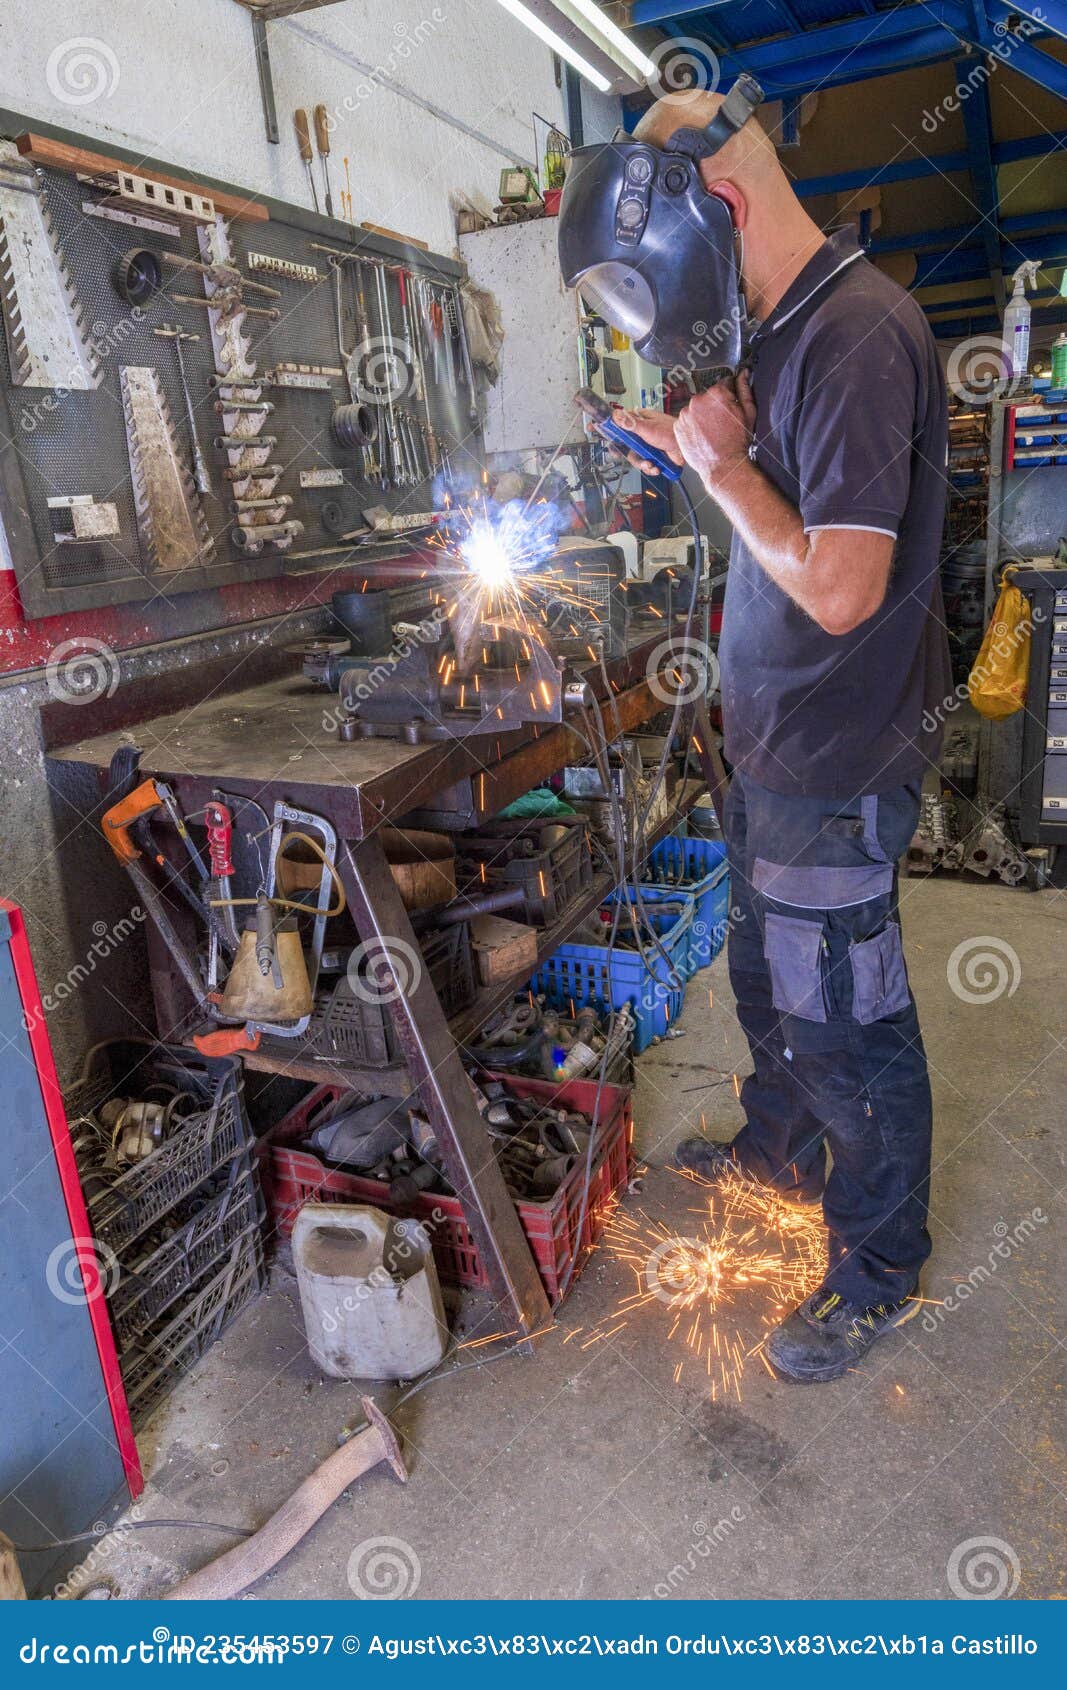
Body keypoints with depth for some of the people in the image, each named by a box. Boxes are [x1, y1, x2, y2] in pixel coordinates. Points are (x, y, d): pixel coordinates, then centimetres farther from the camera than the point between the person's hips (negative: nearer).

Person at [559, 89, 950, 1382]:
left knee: (845, 1022, 5)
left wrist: (723, 461, -15)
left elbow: (839, 587, -27)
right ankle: (780, 1147, 49)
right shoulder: (786, 330, 9)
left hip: (834, 764, -10)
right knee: (766, 973, 25)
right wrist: (701, 448, 6)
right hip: (772, 741, 10)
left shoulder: (857, 334, -21)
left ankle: (878, 1267, 28)